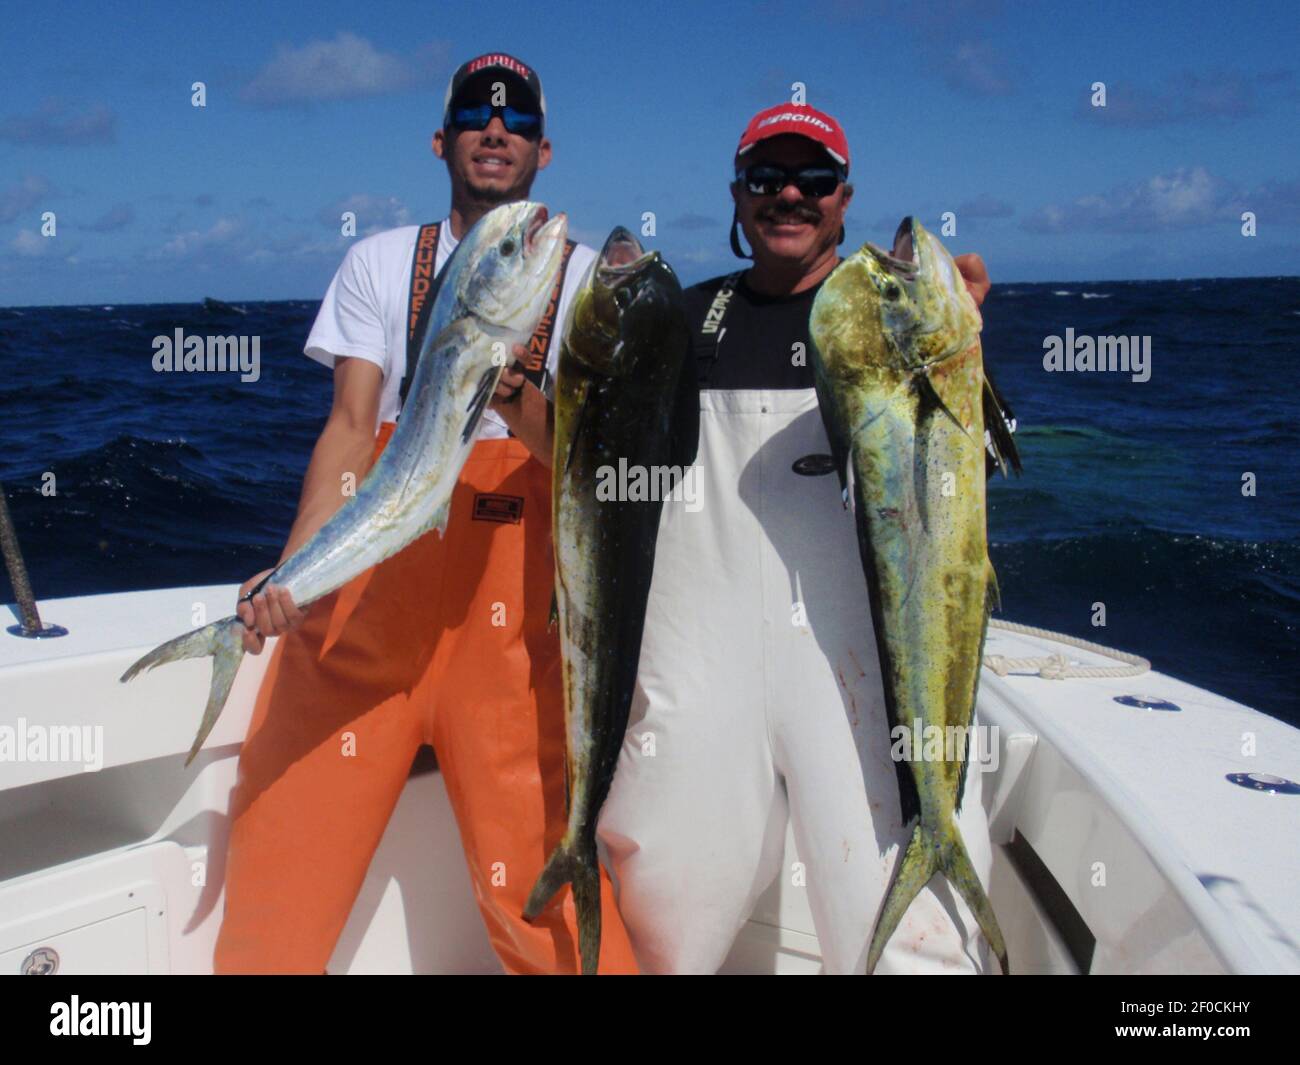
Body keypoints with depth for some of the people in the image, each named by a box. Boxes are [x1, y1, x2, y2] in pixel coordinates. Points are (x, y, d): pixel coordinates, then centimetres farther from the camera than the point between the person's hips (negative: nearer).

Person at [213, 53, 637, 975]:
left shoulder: (585, 275, 9)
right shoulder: (381, 262, 13)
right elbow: (351, 425, 3)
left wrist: (510, 392, -22)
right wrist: (295, 568, -11)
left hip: (510, 582, -1)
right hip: (370, 565, 2)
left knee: (538, 868, -6)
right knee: (285, 824, -1)